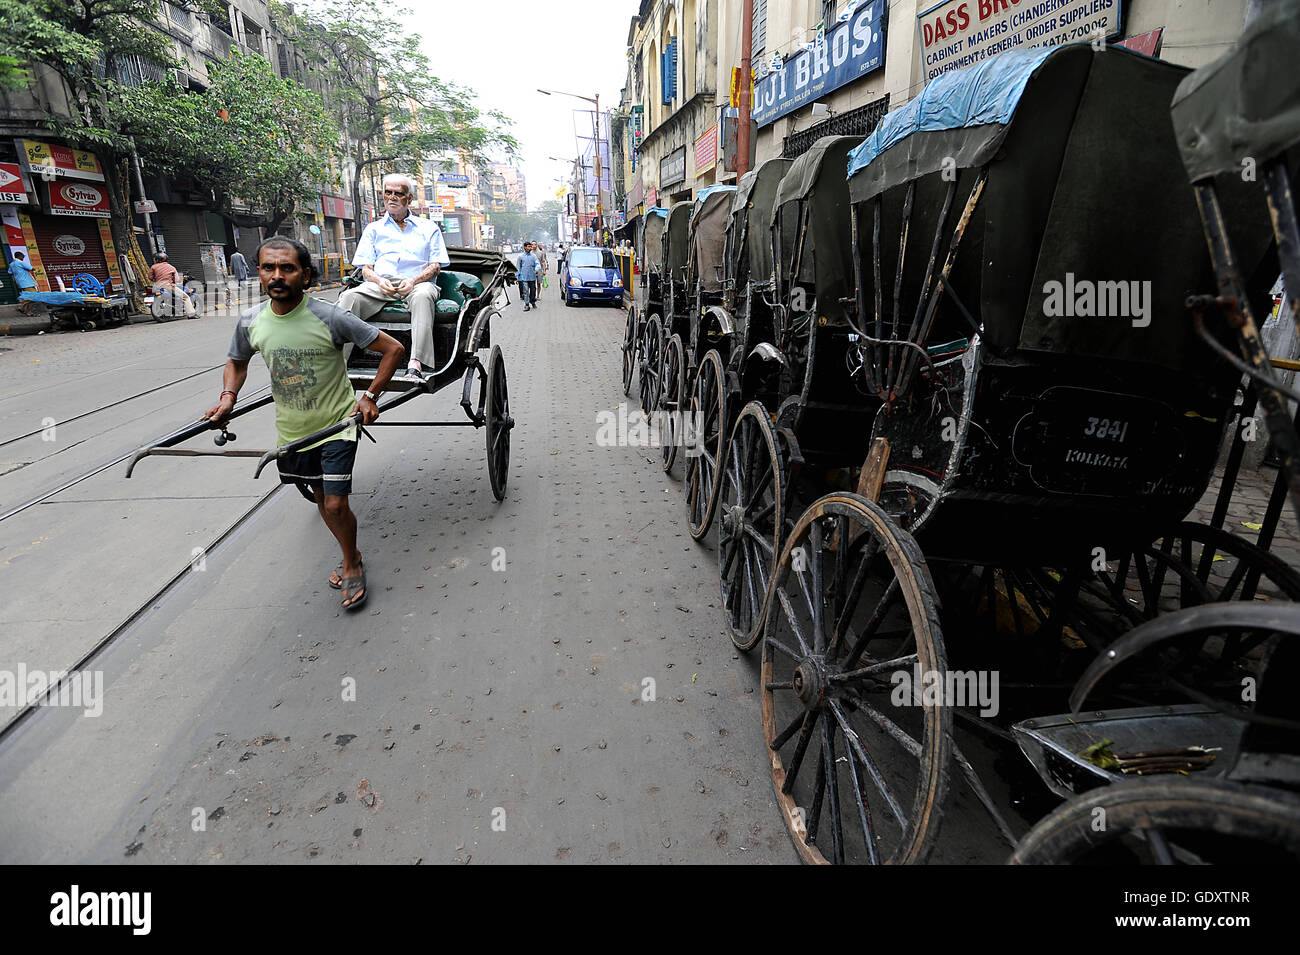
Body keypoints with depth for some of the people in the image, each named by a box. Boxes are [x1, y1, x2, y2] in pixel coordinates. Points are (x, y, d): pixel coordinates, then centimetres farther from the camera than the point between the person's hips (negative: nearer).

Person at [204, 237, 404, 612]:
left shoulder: (329, 317, -21)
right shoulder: (251, 321, -6)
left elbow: (393, 348, -16)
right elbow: (237, 361, 15)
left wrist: (370, 396, -19)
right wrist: (228, 396, -3)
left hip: (336, 425, -5)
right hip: (291, 429, 5)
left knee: (335, 505, -9)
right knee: (321, 497, 18)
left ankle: (351, 564, 19)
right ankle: (351, 557, 39)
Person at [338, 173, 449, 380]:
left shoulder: (429, 228, 20)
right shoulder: (373, 229, 24)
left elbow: (435, 266, 9)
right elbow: (365, 268, 16)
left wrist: (413, 280, -12)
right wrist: (379, 281, -9)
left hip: (418, 283, -2)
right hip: (380, 284, 2)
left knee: (422, 296, -39)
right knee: (349, 297, -29)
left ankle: (415, 365, -52)